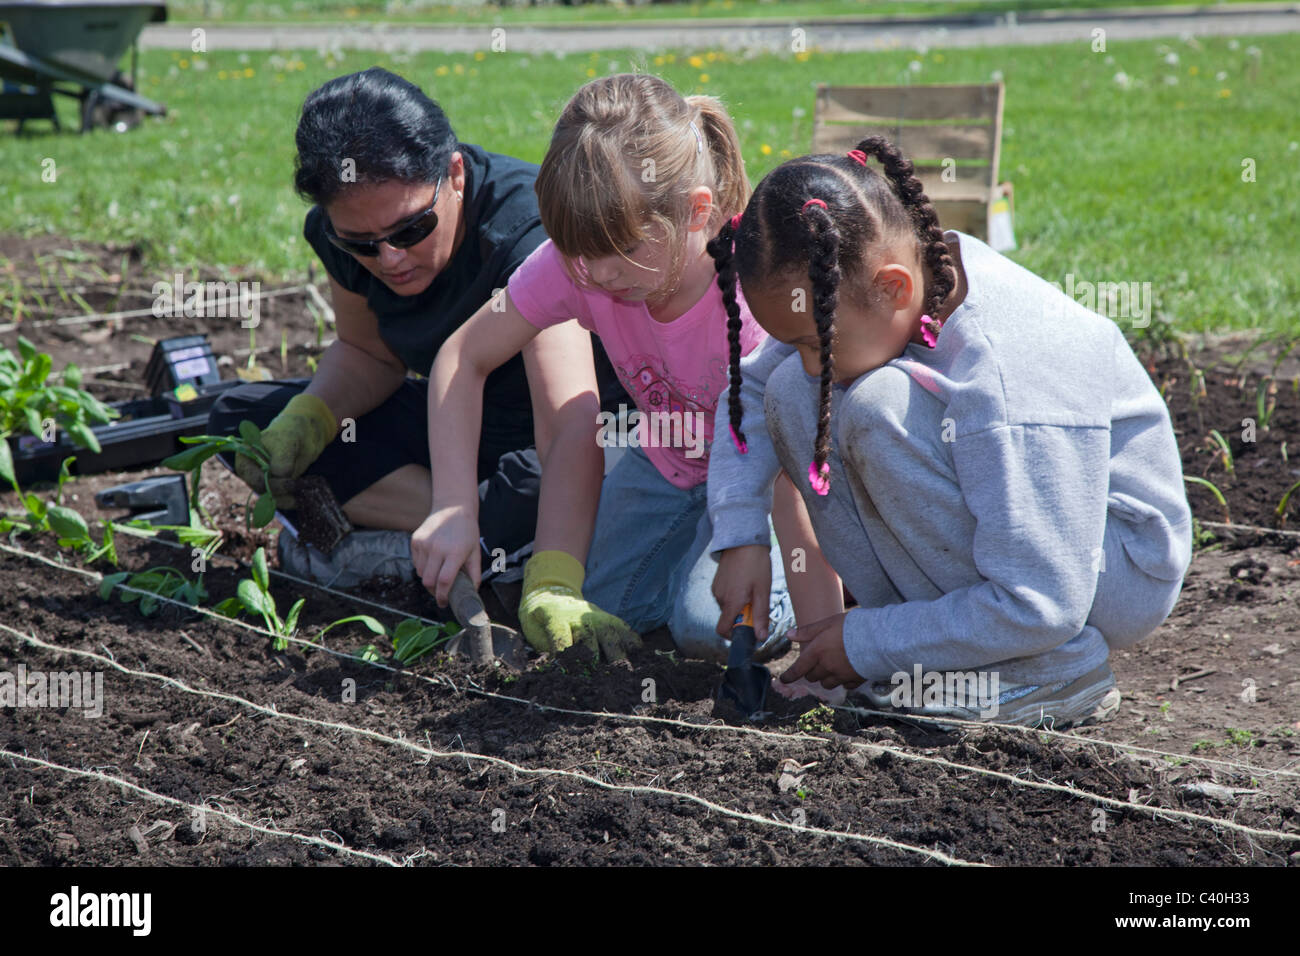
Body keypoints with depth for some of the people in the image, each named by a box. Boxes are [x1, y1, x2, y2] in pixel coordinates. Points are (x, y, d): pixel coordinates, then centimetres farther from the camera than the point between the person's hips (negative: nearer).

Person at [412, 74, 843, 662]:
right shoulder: (578, 266, -23)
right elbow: (462, 359, -10)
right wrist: (455, 508, -22)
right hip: (665, 465, 3)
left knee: (710, 625, -25)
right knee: (564, 618, -15)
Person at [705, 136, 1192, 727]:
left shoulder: (1003, 379, -34)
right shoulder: (849, 285, -12)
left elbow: (1038, 607, -34)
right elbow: (748, 388, 4)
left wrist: (865, 643, -24)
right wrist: (736, 535, -9)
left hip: (1119, 570, -8)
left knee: (876, 407, -30)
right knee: (792, 397, -6)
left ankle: (1056, 669, -18)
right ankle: (923, 639, -5)